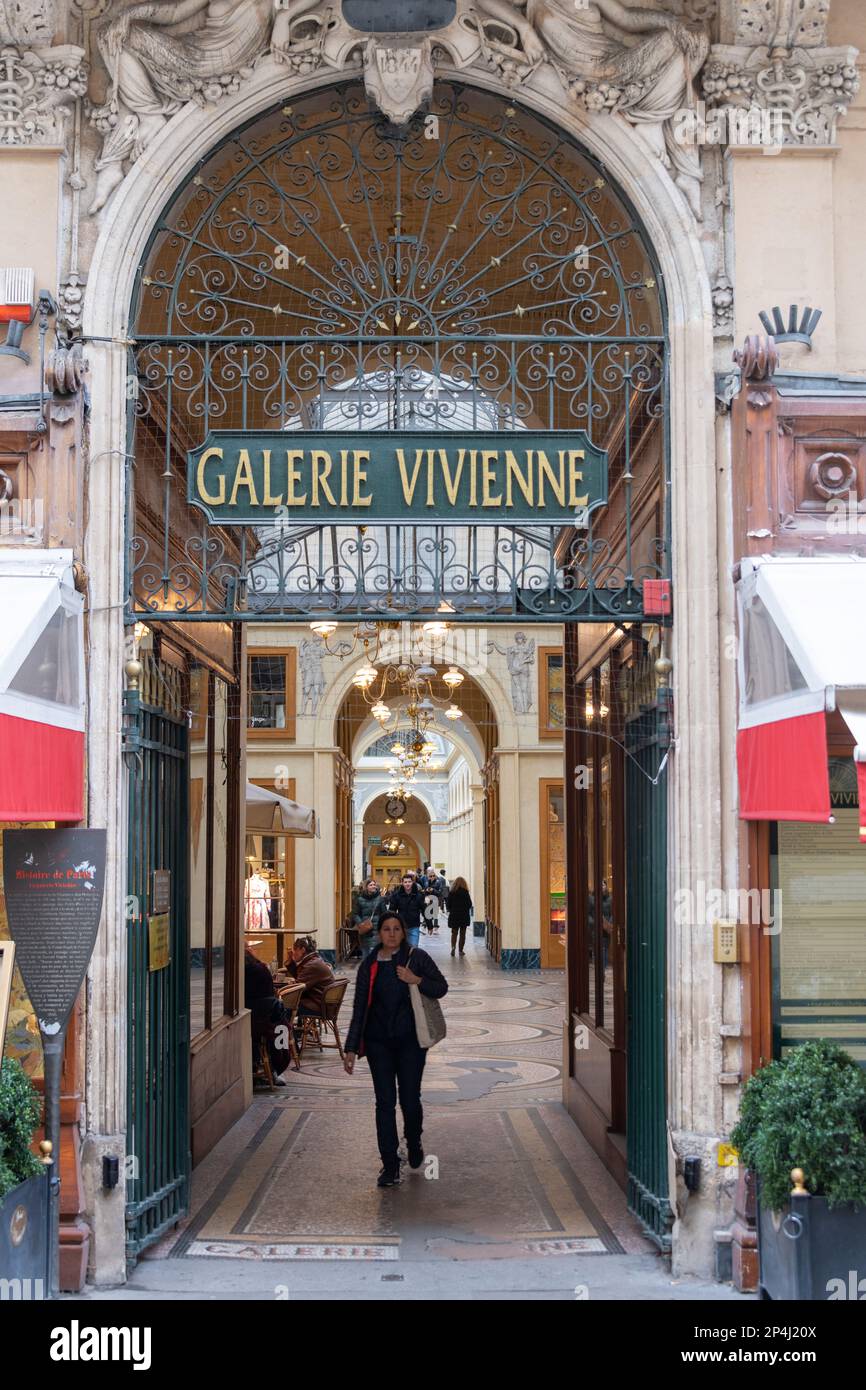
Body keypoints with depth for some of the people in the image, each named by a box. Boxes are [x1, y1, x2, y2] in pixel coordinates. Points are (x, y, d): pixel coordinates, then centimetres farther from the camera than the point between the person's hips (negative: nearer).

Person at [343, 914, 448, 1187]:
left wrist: (417, 980, -18)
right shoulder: (369, 965, 4)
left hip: (410, 1041, -1)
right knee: (385, 1102, -2)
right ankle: (390, 1166, 4)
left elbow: (441, 987, 0)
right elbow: (359, 1008, 5)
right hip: (378, 1042, 1)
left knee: (410, 1100, 0)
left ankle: (414, 1144, 32)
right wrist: (351, 1048, 2)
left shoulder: (416, 958, -2)